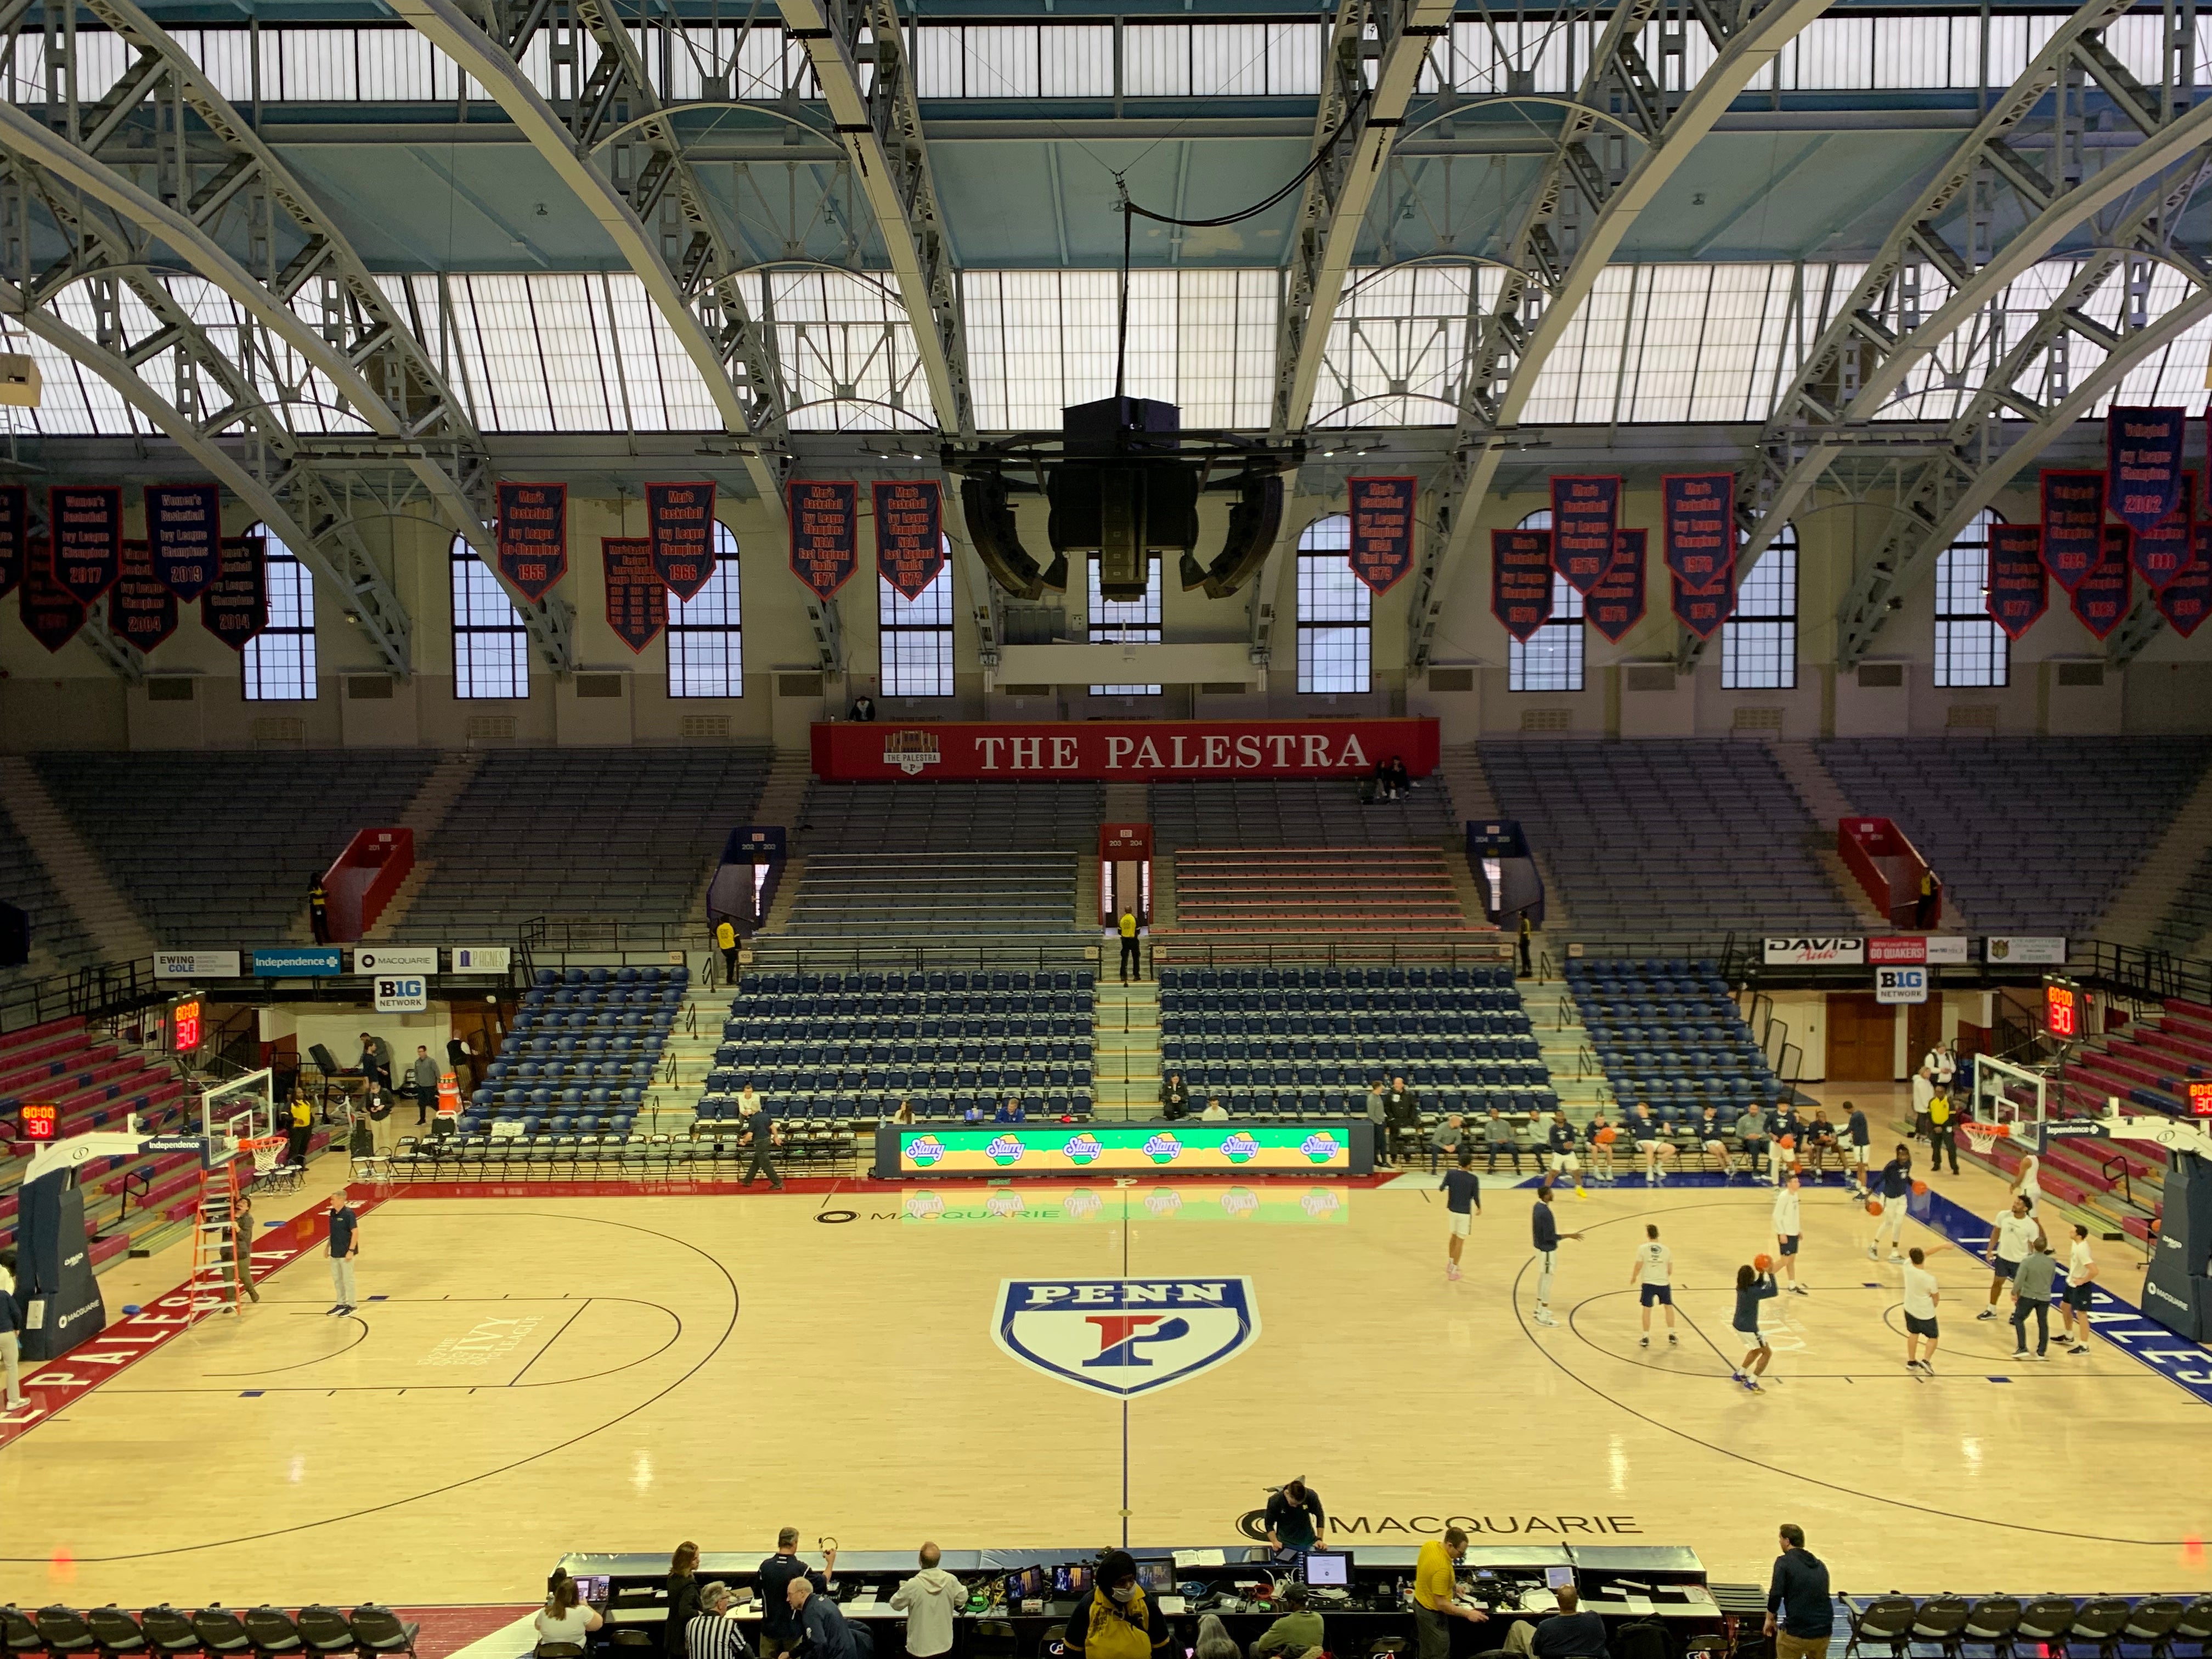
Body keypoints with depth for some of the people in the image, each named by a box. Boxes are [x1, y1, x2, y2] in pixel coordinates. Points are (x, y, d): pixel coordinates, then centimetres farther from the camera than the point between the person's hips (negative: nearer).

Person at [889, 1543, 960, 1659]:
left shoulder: (913, 1585, -23)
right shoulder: (951, 1580, -14)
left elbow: (895, 1605, -6)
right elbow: (962, 1599, 5)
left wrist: (903, 1589, 12)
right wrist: (964, 1588, 25)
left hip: (921, 1648, -3)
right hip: (944, 1645, 3)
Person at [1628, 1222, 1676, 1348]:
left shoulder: (1643, 1248, -8)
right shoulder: (1666, 1249, 0)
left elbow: (1638, 1267, -8)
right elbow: (1670, 1270, 4)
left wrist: (1634, 1278, 11)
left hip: (1648, 1283, -2)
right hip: (1664, 1283, 2)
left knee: (1647, 1309, 6)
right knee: (1669, 1306, 20)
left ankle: (1646, 1338, 9)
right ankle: (1672, 1336, 21)